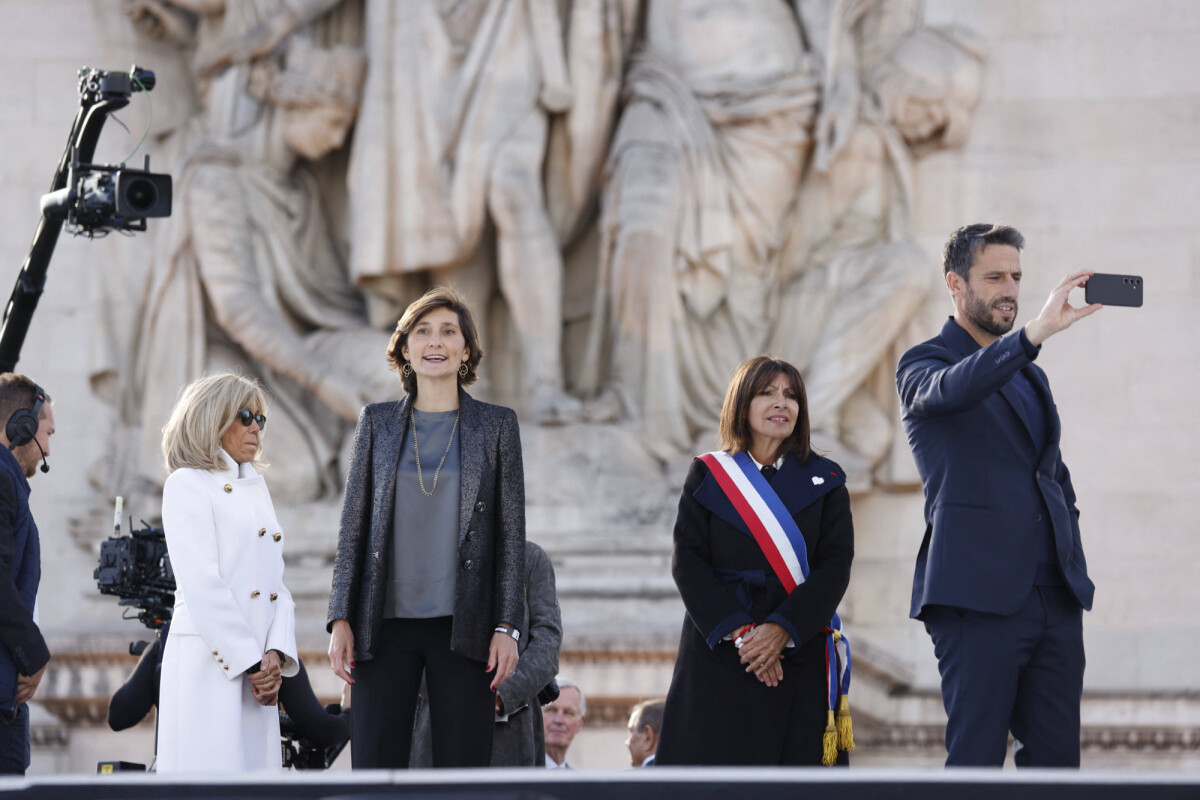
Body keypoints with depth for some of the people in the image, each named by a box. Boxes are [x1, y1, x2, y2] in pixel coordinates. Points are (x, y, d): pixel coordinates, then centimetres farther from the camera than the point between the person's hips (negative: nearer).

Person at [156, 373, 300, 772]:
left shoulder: (256, 487, 20)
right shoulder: (188, 485, -3)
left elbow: (276, 581, 14)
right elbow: (202, 585, -12)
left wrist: (277, 653, -2)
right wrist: (249, 661, -13)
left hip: (256, 666, 7)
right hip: (210, 660, -7)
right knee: (213, 765, -10)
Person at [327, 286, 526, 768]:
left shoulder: (496, 426, 7)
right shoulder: (376, 423, 10)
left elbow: (511, 534, 6)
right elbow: (352, 527, 10)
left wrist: (508, 627, -2)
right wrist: (340, 620, 2)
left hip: (462, 628, -1)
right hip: (386, 623, 1)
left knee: (464, 770, -3)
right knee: (375, 769, -4)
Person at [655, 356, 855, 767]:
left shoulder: (825, 481, 11)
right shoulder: (708, 475, 9)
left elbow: (835, 565, 0)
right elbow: (688, 562, 0)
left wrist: (782, 630, -15)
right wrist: (738, 632, -14)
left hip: (799, 652, 1)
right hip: (719, 653, -1)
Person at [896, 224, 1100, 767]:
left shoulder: (1030, 375, 22)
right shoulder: (923, 365, 0)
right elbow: (951, 390, -26)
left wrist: (1074, 572, 17)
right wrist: (1036, 332, -38)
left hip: (1055, 599, 7)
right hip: (980, 599, -7)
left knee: (1056, 759, 3)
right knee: (975, 762, -7)